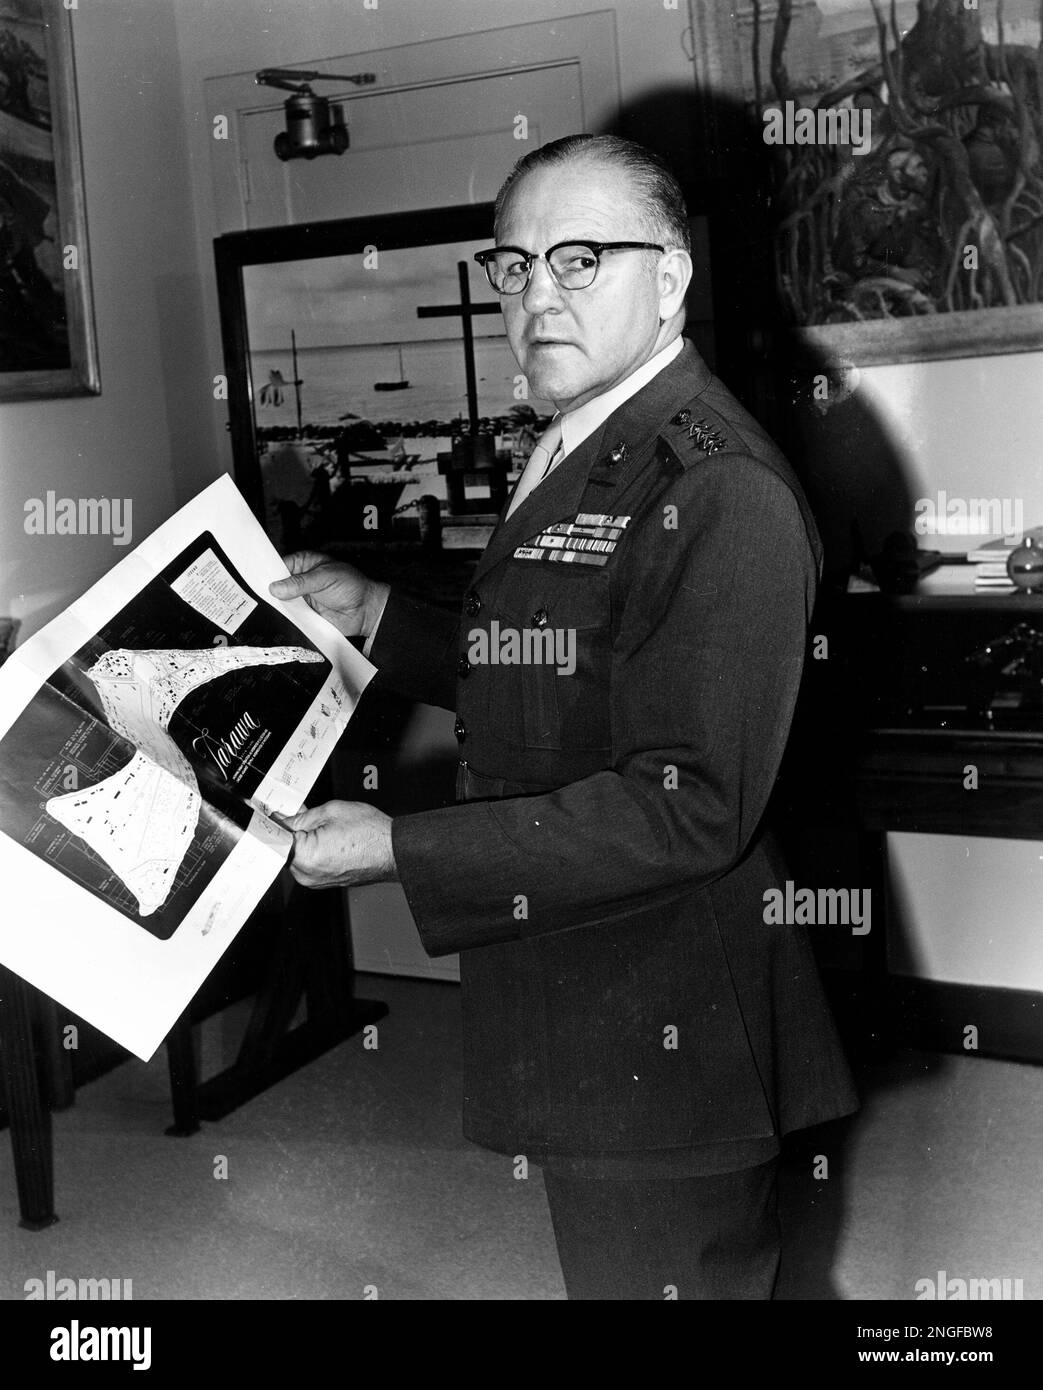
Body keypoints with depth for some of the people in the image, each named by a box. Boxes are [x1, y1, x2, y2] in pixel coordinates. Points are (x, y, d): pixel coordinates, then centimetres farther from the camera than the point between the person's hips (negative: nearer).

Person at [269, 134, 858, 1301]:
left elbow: (688, 808, -27)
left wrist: (402, 853, -25)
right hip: (576, 1026, 10)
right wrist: (379, 620, 10)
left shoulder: (718, 494, -23)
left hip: (659, 1049, -9)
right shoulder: (574, 461, 10)